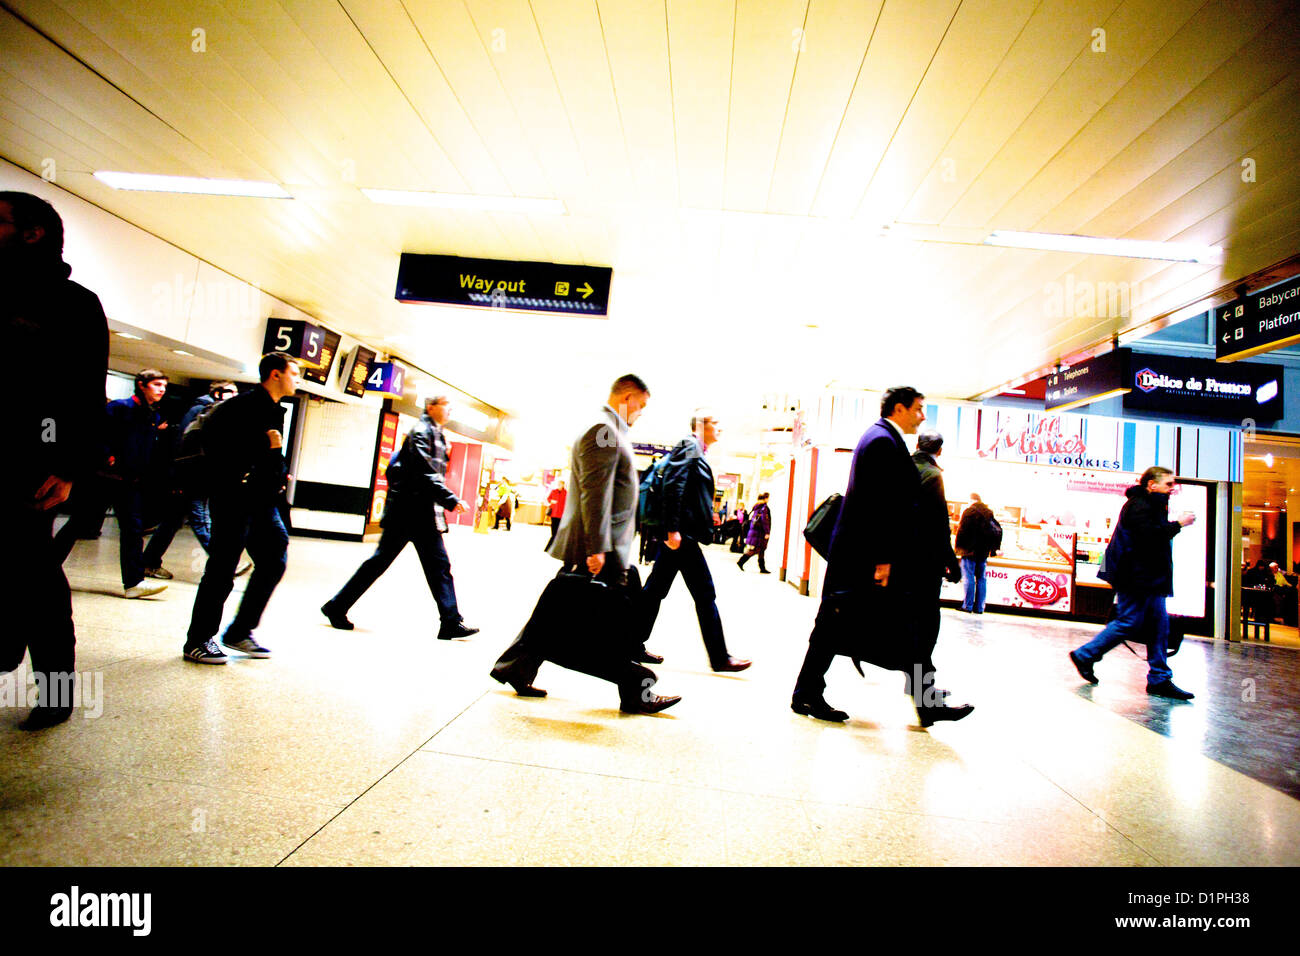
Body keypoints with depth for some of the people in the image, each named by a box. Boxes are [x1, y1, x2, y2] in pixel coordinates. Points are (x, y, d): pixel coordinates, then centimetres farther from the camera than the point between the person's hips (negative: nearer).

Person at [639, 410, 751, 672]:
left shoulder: (697, 452, 21)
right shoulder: (689, 446, -9)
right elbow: (673, 486, -19)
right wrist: (673, 529, -24)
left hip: (679, 534, 10)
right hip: (682, 533, -10)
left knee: (655, 590, 13)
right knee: (705, 595, -1)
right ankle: (720, 658, 10)